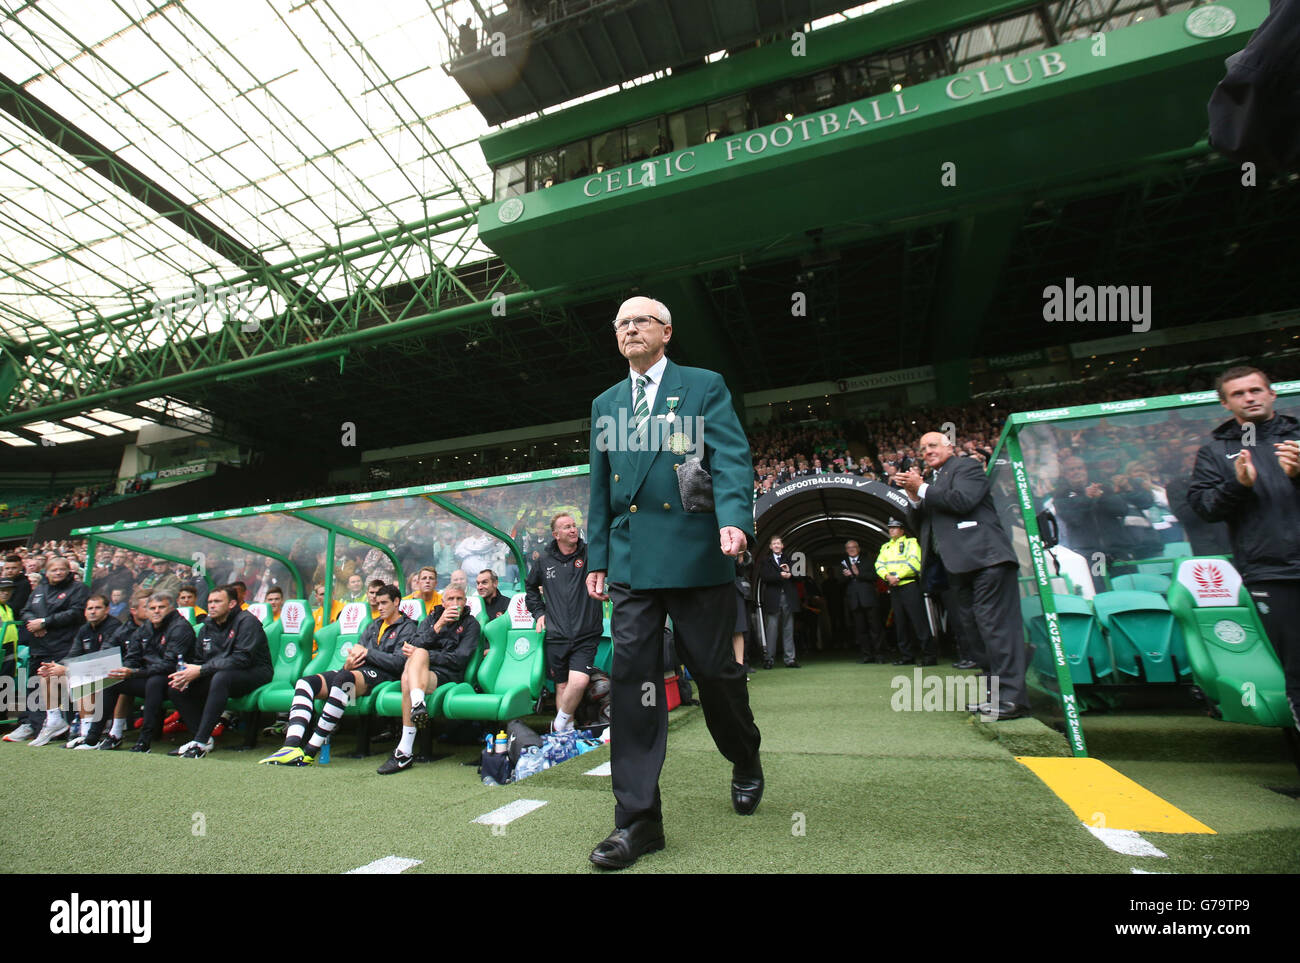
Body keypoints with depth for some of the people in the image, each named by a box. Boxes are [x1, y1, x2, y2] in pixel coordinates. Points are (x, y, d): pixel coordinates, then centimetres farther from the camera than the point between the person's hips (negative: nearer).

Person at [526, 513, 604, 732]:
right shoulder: (544, 560, 8)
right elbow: (530, 586, 25)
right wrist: (538, 612, 14)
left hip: (586, 635, -2)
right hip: (556, 636, 3)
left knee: (579, 682, -18)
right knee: (562, 686, 9)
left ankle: (559, 726, 6)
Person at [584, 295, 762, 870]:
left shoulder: (705, 386, 6)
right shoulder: (605, 405, 18)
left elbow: (731, 457, -6)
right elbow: (600, 489, 17)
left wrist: (734, 518, -24)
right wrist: (597, 559, 12)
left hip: (697, 554, -3)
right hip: (632, 561, 4)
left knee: (715, 670, 8)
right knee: (632, 678, -1)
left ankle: (746, 762, 38)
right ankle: (638, 819, 10)